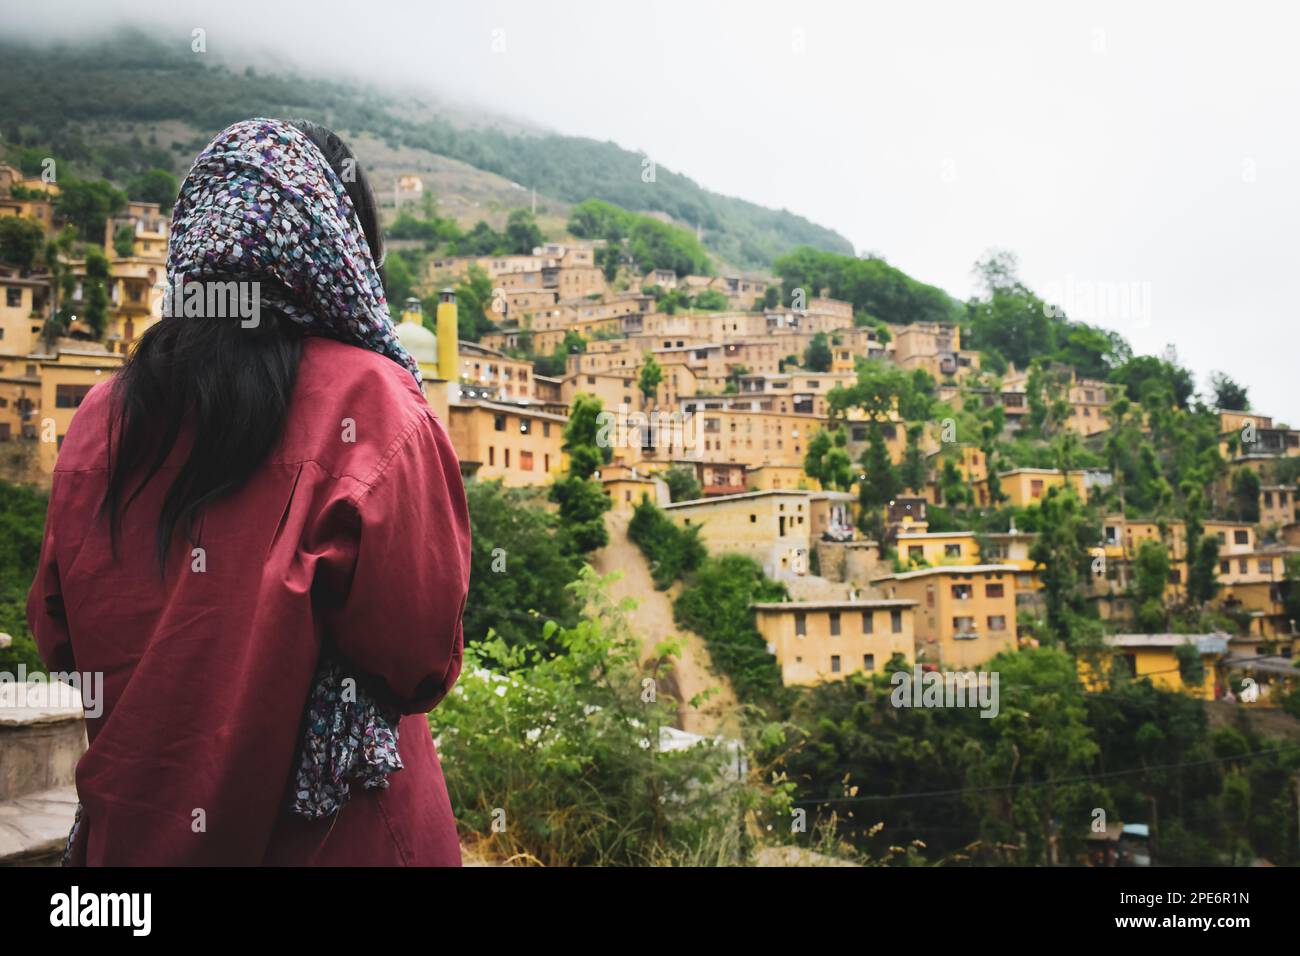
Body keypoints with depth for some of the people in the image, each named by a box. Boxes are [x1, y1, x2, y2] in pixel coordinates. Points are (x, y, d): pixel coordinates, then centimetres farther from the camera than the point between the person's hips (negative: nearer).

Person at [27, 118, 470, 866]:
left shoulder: (103, 416, -5)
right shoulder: (366, 404, -17)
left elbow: (57, 638, 5)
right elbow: (421, 661, -15)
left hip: (132, 826, 4)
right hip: (330, 833, -4)